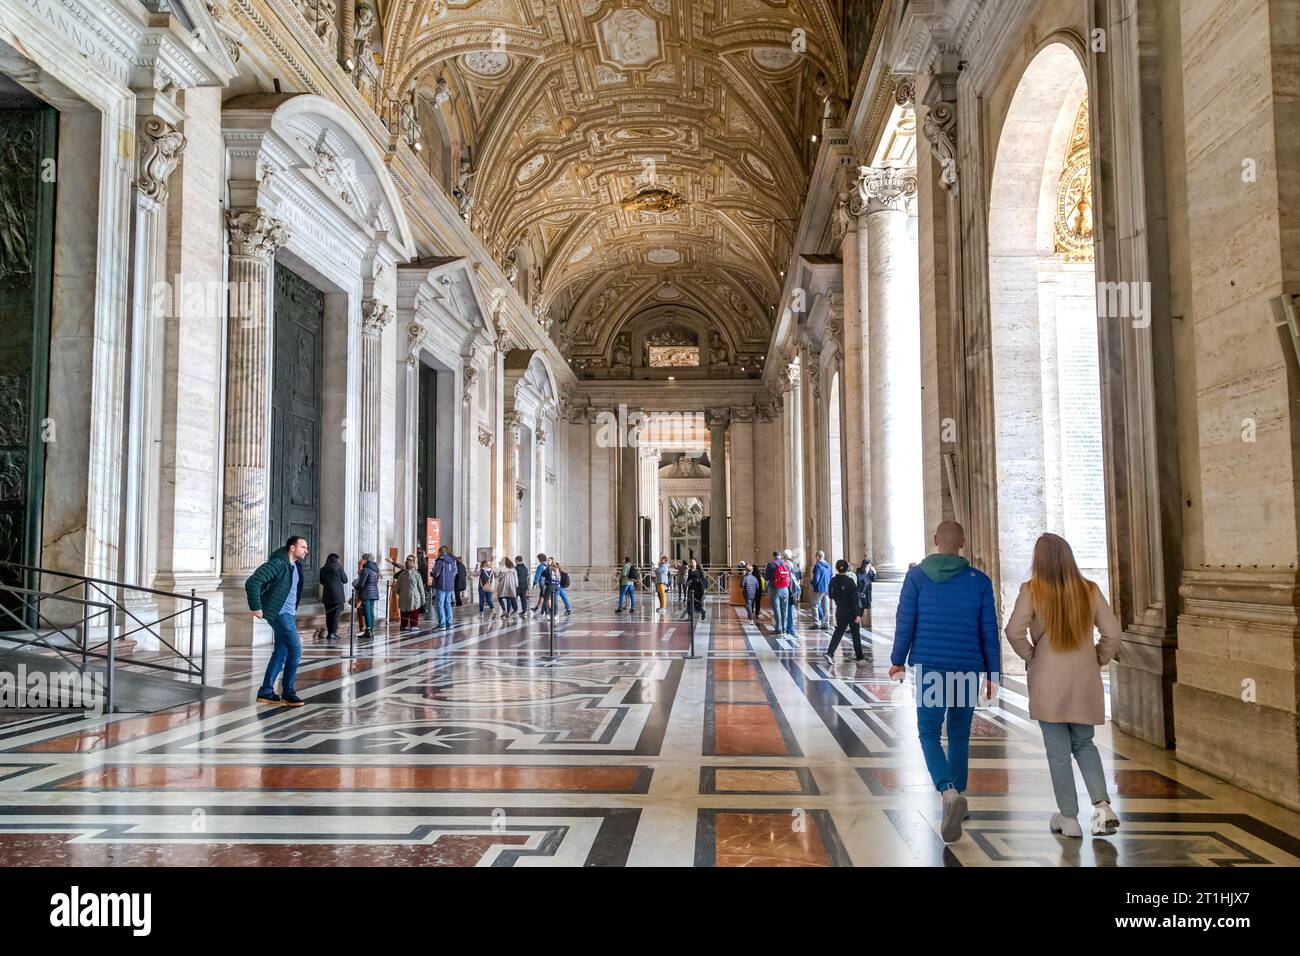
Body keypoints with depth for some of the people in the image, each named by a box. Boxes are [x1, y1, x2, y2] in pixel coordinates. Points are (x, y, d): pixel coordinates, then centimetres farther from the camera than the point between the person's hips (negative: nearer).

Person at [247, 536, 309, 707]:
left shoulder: (295, 565, 12)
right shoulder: (277, 563, -16)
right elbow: (252, 582, -22)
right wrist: (256, 607, -20)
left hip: (288, 613, 9)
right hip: (279, 613, -9)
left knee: (281, 651, 11)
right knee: (296, 649, -9)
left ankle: (266, 691, 19)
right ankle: (287, 692, 0)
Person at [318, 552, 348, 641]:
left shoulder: (323, 569, 6)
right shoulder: (338, 567, -4)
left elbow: (322, 582, 14)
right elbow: (345, 580, 2)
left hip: (327, 595, 4)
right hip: (337, 595, -4)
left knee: (328, 614, 10)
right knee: (336, 614, -2)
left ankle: (329, 633, 13)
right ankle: (333, 633, -8)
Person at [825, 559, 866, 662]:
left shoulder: (833, 581, -4)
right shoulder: (850, 581, -17)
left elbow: (831, 595, 9)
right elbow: (855, 599, -18)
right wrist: (858, 614, -19)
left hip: (840, 611, 4)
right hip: (851, 612, -4)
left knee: (838, 632, 8)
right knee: (855, 634, 12)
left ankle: (830, 653, -9)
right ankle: (859, 655, 22)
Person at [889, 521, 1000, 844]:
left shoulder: (917, 575, -1)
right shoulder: (979, 581, 2)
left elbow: (905, 621, -3)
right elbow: (989, 631, 4)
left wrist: (898, 661, 6)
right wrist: (992, 673, 11)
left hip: (928, 666, -2)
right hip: (968, 670, 2)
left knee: (929, 733, 4)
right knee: (959, 736, 16)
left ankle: (949, 791, -19)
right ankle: (957, 794, 25)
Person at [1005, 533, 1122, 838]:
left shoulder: (1032, 591, -11)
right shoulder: (1089, 590, -1)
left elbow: (1014, 631, -20)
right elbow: (1114, 633, -2)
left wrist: (1029, 655, -3)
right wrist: (1098, 660, 12)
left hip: (1048, 683, -3)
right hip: (1085, 682, 3)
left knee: (1058, 751, 7)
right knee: (1084, 744, 21)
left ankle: (1069, 818, 15)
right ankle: (1102, 805, 6)